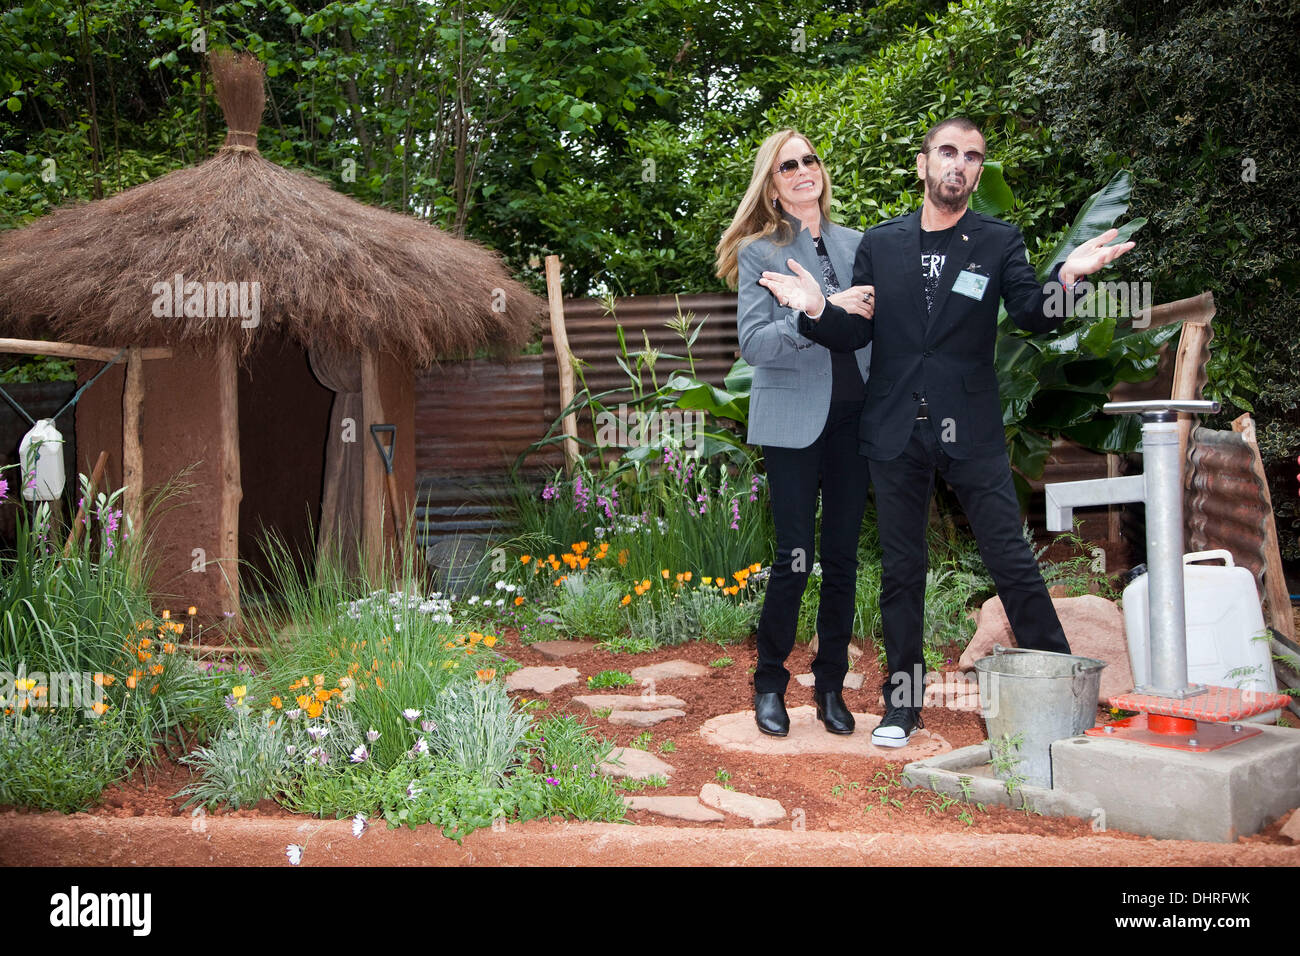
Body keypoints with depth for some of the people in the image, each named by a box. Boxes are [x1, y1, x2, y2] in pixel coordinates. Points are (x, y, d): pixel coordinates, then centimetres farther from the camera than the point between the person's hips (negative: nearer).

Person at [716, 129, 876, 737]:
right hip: (793, 420, -4)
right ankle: (769, 686, 14)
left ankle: (831, 686, 20)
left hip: (854, 418, 4)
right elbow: (753, 344, -8)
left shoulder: (857, 244, 14)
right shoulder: (759, 252, 2)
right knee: (794, 559, -4)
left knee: (842, 558, 7)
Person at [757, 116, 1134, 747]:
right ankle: (902, 703, 21)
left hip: (970, 430, -1)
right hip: (896, 432, 2)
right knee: (901, 570, 9)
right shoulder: (880, 243, 8)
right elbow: (855, 333, 5)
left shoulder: (1000, 242, 4)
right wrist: (817, 310, -16)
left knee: (1012, 560, -2)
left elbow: (1033, 315, -9)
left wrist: (1066, 277, -29)